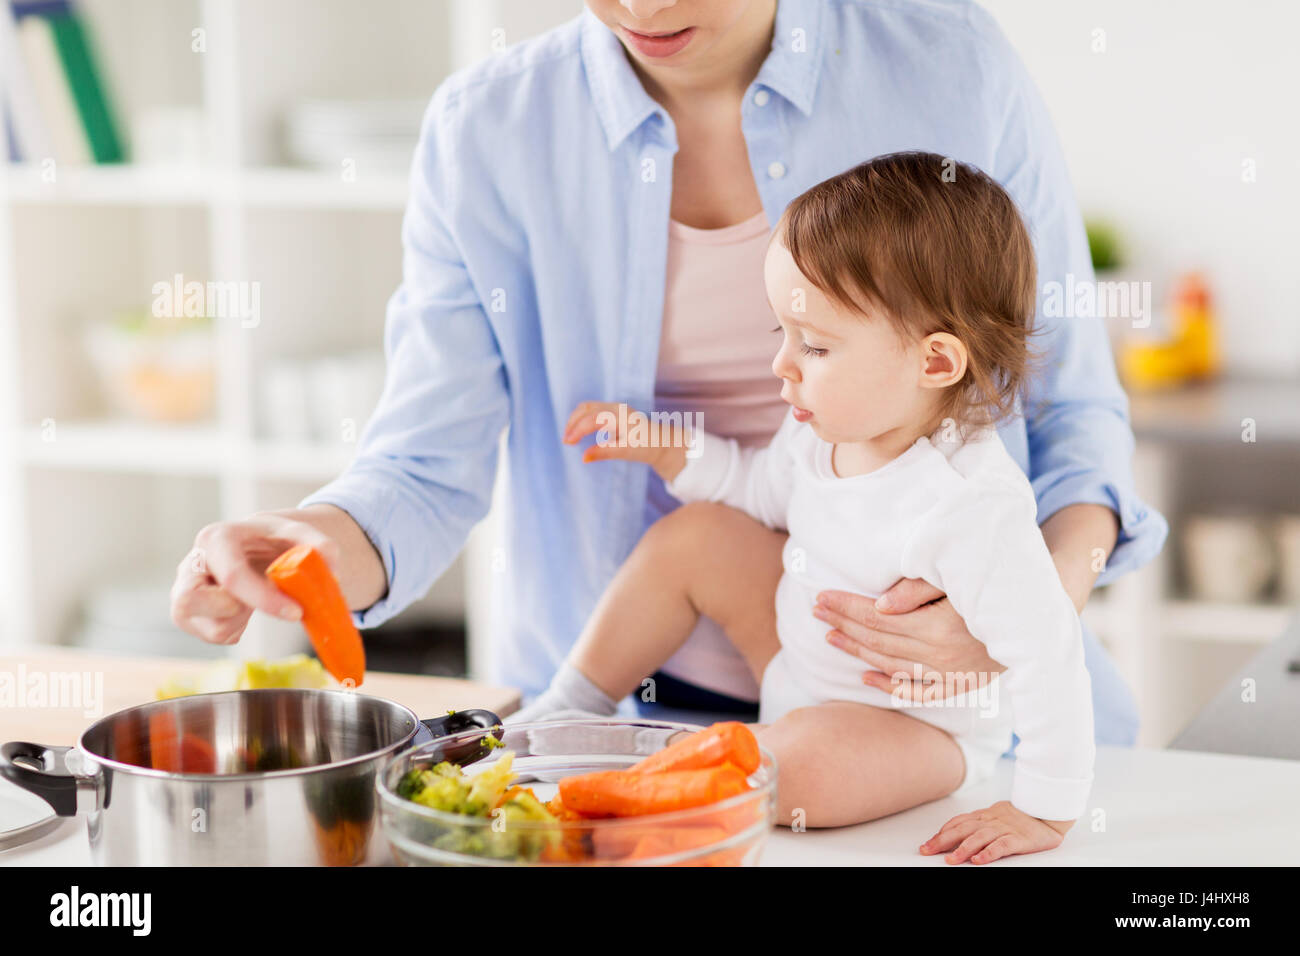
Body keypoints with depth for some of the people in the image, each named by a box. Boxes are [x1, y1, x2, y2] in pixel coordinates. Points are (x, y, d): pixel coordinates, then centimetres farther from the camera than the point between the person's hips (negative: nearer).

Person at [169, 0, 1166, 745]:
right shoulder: (488, 131, -3)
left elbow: (1072, 407, 3)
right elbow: (426, 471, -5)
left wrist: (1059, 582, -19)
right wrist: (328, 546, -29)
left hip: (940, 705, 0)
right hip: (636, 702, 1)